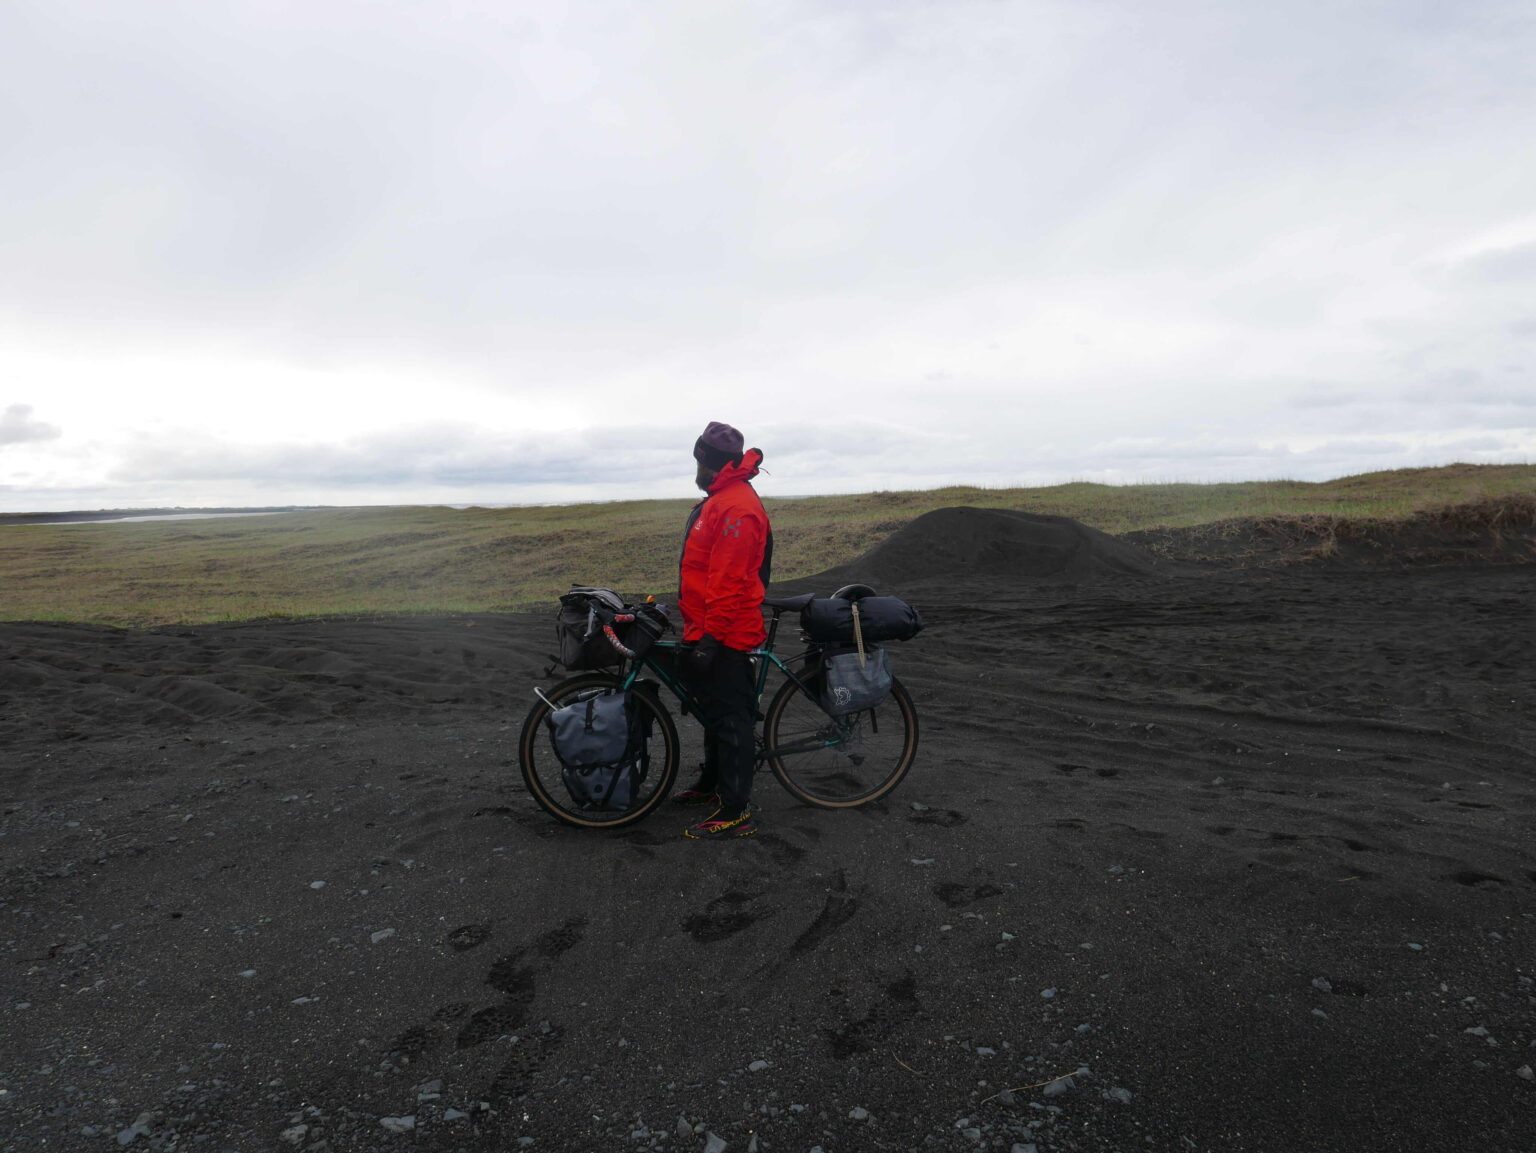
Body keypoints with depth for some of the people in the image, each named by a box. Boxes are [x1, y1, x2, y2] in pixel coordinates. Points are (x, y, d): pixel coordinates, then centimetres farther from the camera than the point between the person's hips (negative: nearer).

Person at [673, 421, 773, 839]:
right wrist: (697, 626, 26)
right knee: (714, 710, 21)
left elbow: (729, 580, -25)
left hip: (725, 636, -11)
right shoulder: (720, 499, 16)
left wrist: (710, 636, -25)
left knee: (730, 717, -5)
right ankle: (711, 784, 37)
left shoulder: (737, 506, -19)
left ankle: (737, 812, 2)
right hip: (707, 629, 11)